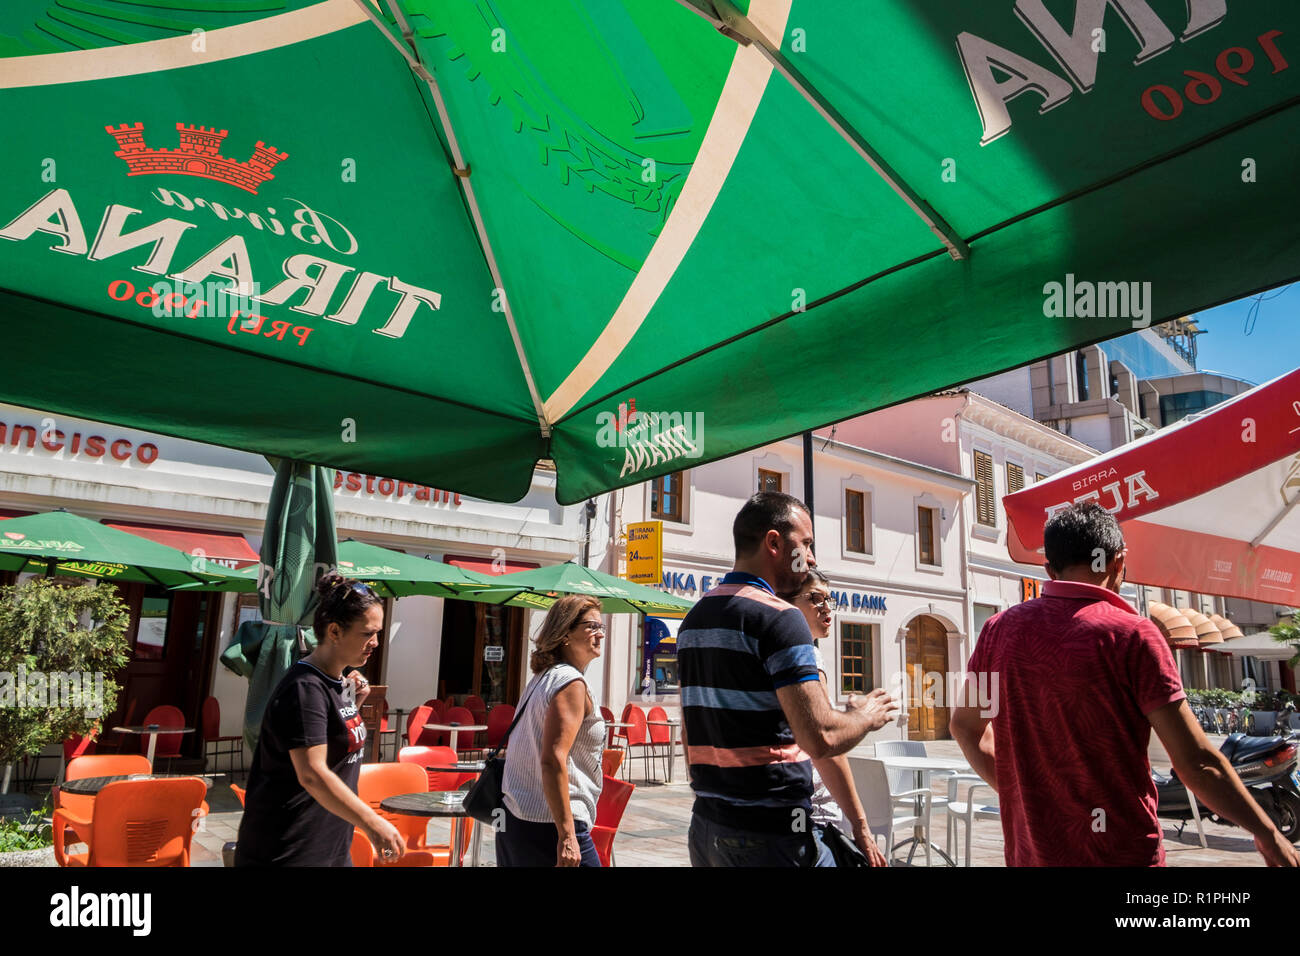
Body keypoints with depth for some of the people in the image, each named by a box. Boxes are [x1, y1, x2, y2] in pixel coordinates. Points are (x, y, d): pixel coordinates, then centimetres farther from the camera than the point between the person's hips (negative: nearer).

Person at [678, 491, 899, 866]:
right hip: (769, 834, -8)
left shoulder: (693, 619, 10)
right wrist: (867, 715, -2)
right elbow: (822, 738, -21)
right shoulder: (778, 617, -15)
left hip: (705, 827, 8)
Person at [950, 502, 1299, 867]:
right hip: (1120, 853, -3)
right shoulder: (1132, 635, -14)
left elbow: (963, 726, 9)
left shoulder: (998, 629, -2)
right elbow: (1197, 762, -12)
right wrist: (1267, 834, 3)